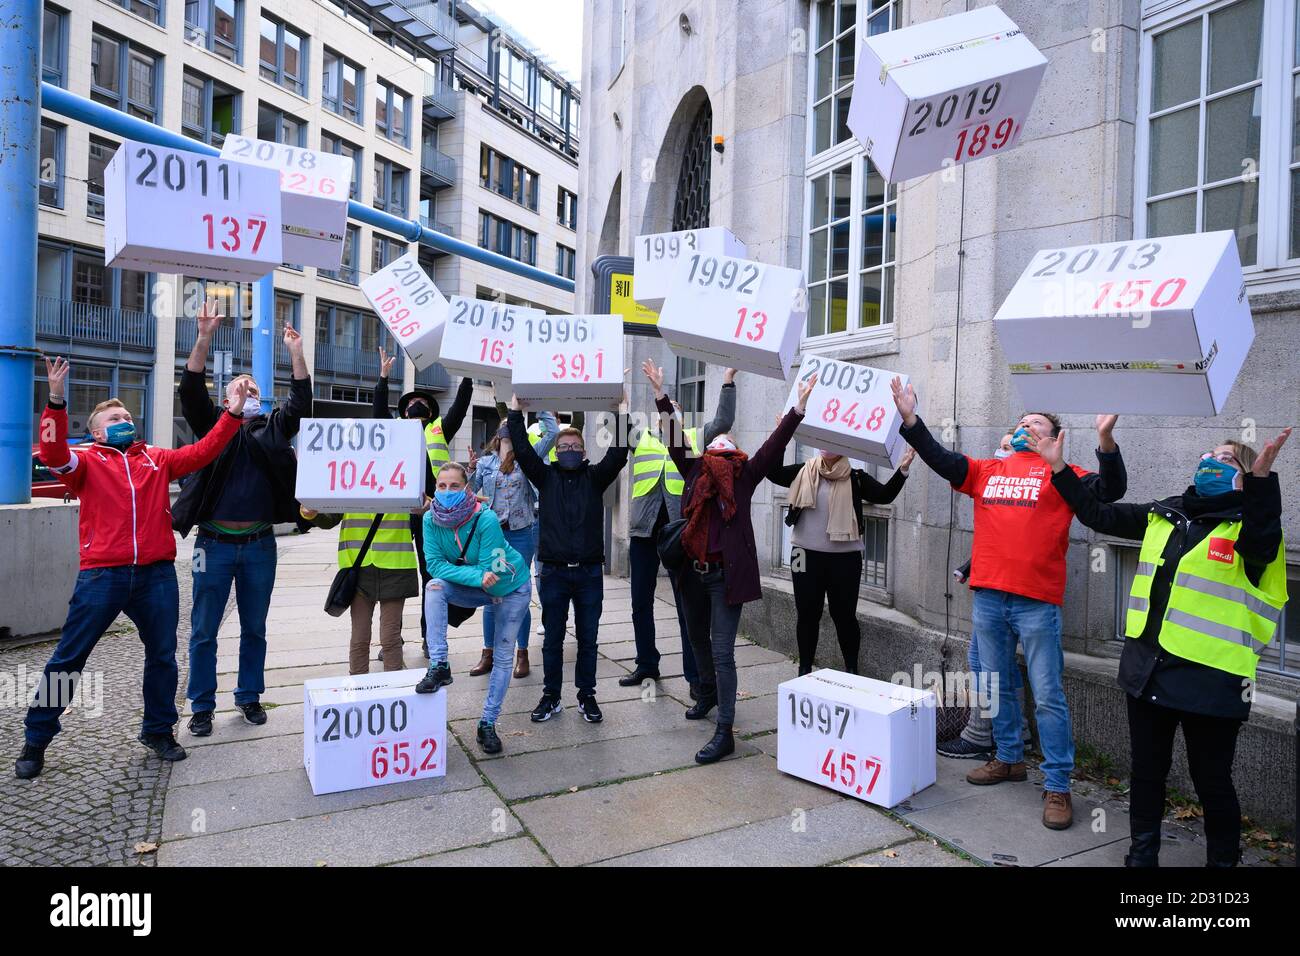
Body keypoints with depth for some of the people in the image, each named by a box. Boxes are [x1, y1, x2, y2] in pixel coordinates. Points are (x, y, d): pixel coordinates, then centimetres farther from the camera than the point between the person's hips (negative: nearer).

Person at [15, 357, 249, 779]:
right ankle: (36, 739, 22)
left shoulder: (157, 459, 15)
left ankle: (159, 729, 27)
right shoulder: (87, 461, 7)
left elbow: (202, 452, 6)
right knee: (68, 657, 5)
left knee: (162, 654, 11)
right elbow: (53, 454, -13)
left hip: (157, 573, 3)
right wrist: (57, 401, -24)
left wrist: (232, 415, -4)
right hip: (102, 574, -2)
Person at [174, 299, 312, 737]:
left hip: (259, 544, 2)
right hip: (216, 543, -1)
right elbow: (191, 389, -9)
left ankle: (249, 696, 26)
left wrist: (296, 353, -11)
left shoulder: (274, 428, 9)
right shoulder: (212, 424, 5)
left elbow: (301, 401, -3)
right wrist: (204, 337, -19)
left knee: (254, 628, 12)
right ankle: (202, 706, 18)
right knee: (204, 630, 5)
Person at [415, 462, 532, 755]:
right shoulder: (431, 519, -18)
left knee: (503, 656, 0)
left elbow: (489, 570, -27)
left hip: (511, 586, -3)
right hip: (476, 587, 4)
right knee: (435, 586, -26)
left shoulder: (486, 519, -31)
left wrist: (454, 570, -21)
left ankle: (488, 724, 15)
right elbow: (434, 563, -21)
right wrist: (476, 577, -32)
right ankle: (439, 665, -21)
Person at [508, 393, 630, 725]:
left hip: (590, 572, 0)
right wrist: (516, 412, -8)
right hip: (554, 571, 0)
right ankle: (551, 697, 22)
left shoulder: (595, 477, 5)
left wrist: (621, 415, -13)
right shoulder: (546, 477, 6)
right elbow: (523, 450, -4)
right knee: (553, 639, 10)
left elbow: (618, 454, -7)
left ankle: (587, 696, 22)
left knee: (587, 639, 9)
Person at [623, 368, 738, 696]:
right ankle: (647, 665, 27)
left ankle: (695, 675, 8)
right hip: (644, 529, 2)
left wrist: (728, 381, 2)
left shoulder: (694, 439, 13)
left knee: (688, 605, 1)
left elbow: (723, 422, 5)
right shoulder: (641, 439, 14)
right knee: (641, 602, 11)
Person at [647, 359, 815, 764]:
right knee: (698, 637, 24)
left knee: (722, 652, -4)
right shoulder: (694, 470, 9)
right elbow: (674, 438, 5)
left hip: (726, 574, -5)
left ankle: (724, 732, 3)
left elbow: (774, 446, -7)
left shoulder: (744, 476, 1)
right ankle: (708, 693, 50)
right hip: (694, 571, 5)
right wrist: (660, 393, 0)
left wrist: (798, 407, -15)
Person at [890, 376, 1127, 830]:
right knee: (997, 686, 16)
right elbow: (939, 458, 9)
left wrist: (1105, 438, -23)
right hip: (987, 597, 5)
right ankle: (1009, 759, 33)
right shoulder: (987, 470, 14)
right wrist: (910, 418, 0)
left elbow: (1108, 490, -9)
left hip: (1036, 601, -4)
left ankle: (1057, 786, 11)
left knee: (1048, 697, 1)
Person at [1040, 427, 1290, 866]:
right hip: (1147, 668, 5)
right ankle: (1142, 855, 34)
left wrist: (1261, 478, -44)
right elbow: (1099, 515, 15)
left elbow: (1263, 545, -29)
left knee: (1211, 781, 10)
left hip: (1210, 678, -5)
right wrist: (1059, 468, 11)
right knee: (1147, 772, 18)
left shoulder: (1248, 523, -6)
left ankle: (1223, 859, 31)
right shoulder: (1164, 515, 9)